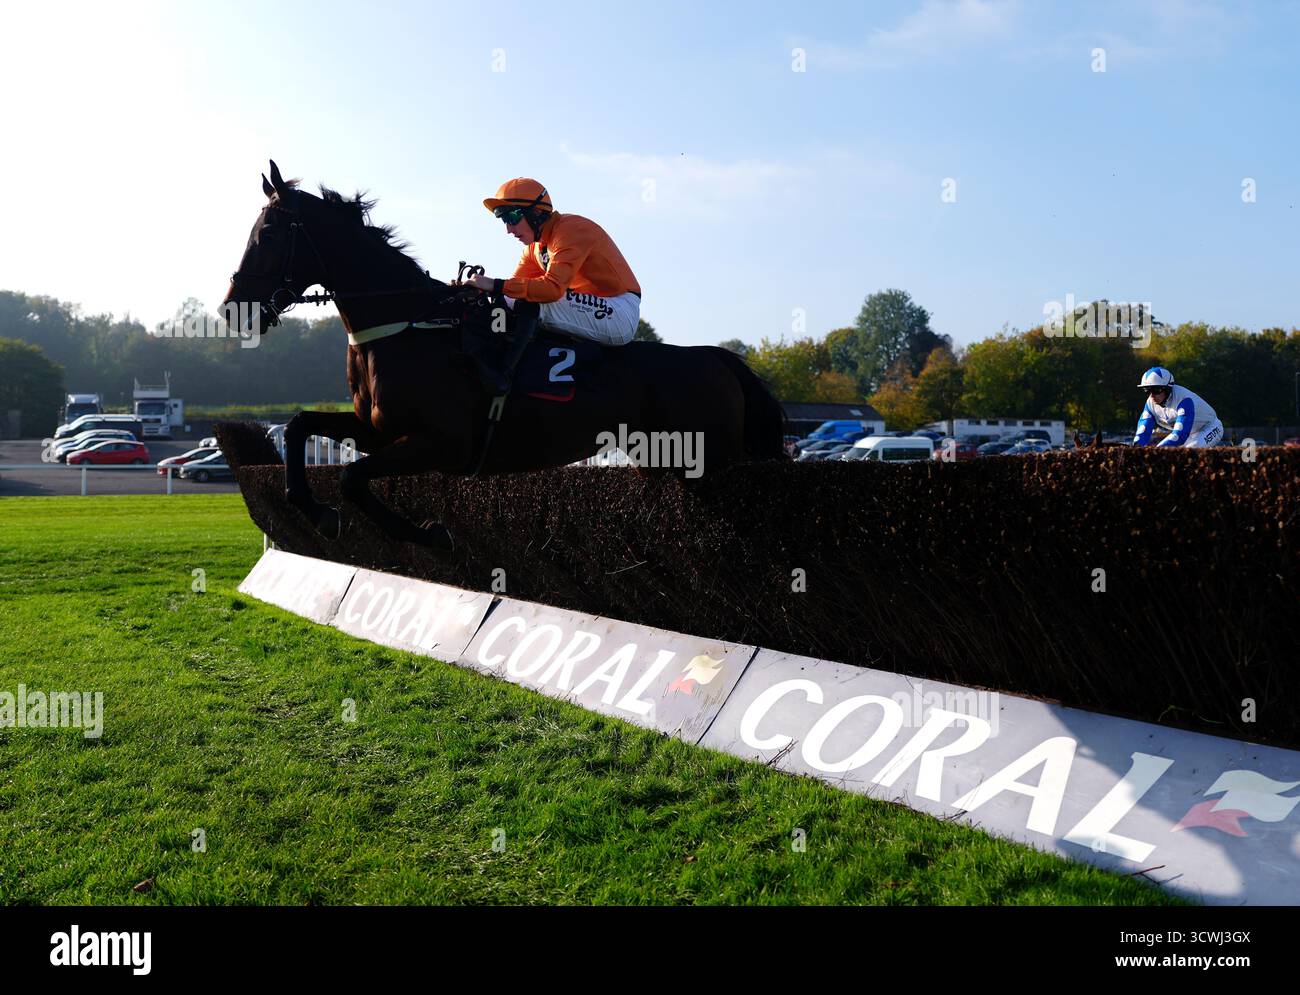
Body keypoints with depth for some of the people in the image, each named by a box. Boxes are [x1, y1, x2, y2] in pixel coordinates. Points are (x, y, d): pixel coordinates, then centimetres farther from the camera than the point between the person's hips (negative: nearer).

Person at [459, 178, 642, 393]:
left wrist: (495, 285, -29)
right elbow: (517, 283, 7)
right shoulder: (535, 246, 14)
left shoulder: (571, 229, -15)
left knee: (529, 301, -26)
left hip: (620, 314, -9)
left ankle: (503, 375, -36)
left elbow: (553, 287, -28)